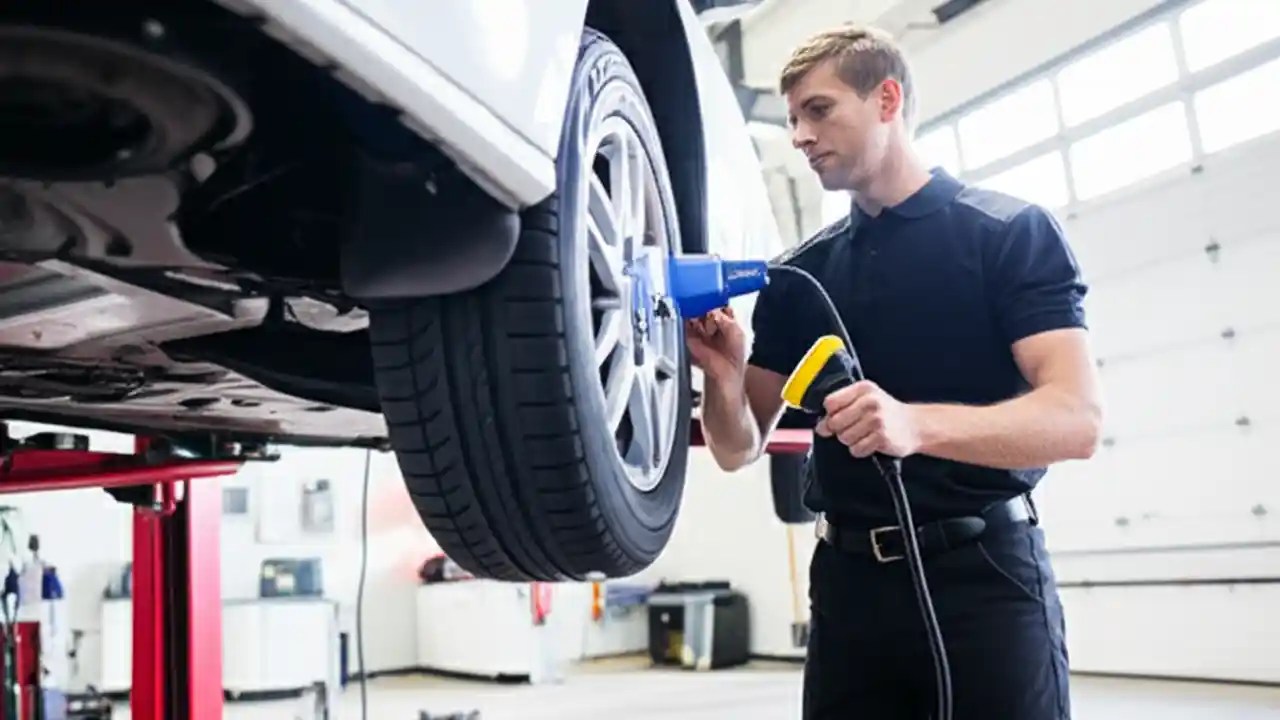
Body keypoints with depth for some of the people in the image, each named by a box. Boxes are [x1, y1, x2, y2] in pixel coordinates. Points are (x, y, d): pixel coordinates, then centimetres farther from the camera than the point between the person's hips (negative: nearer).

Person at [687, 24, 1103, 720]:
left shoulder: (1011, 232, -3)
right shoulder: (799, 273, 11)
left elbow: (1076, 417, -14)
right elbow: (738, 449, 9)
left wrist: (917, 424, -30)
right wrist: (722, 377, -13)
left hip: (985, 572, -4)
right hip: (848, 583, 5)